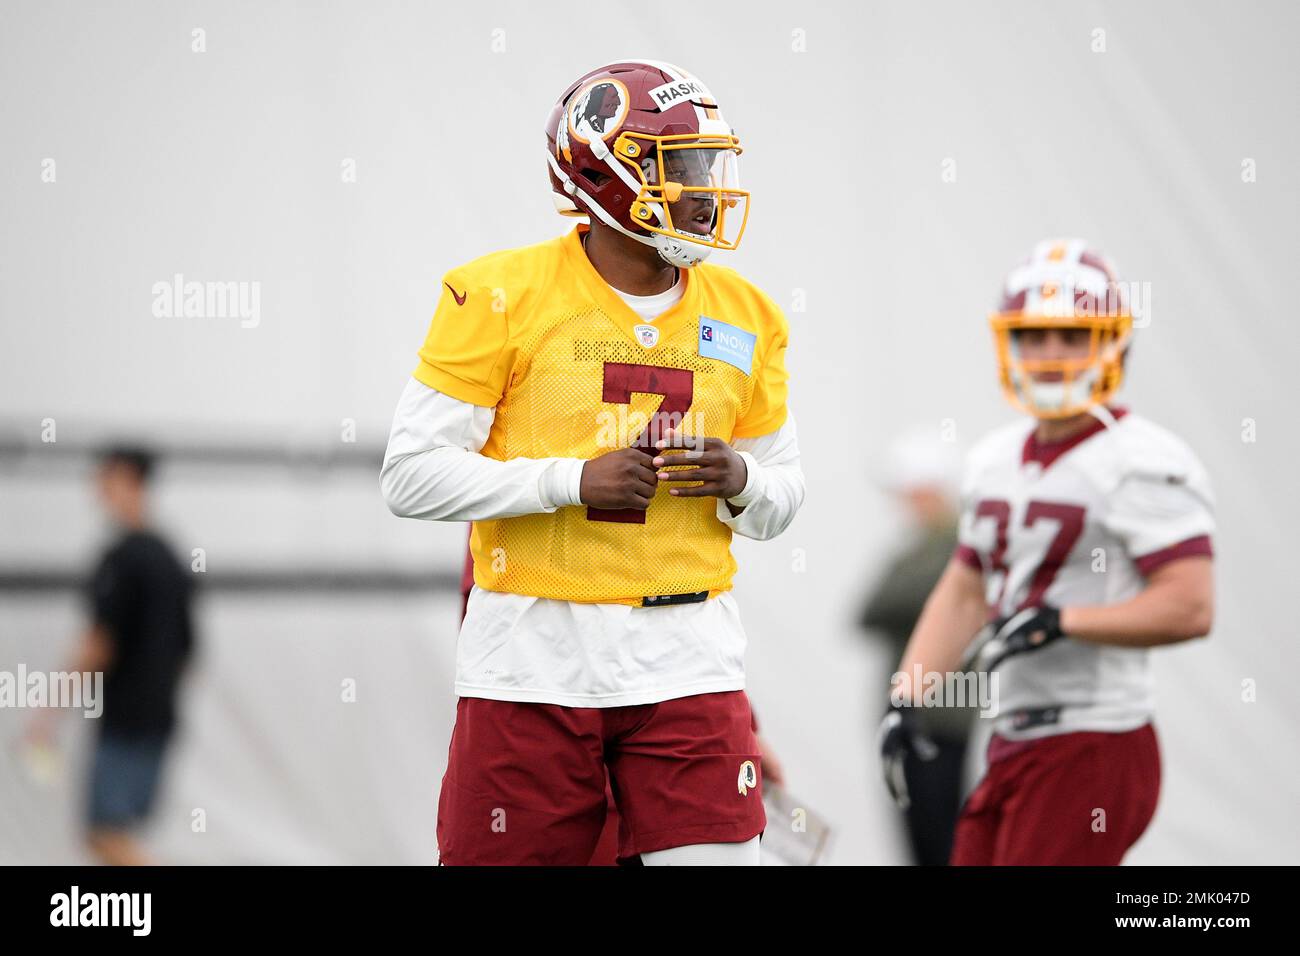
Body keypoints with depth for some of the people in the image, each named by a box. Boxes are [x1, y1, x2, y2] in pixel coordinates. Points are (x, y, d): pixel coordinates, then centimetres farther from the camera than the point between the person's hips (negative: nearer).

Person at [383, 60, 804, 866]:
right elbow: (412, 475, -8)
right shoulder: (502, 295, -5)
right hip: (535, 652, -3)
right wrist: (571, 480, -18)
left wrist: (740, 483, -7)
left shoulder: (742, 316, 9)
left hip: (685, 656, 3)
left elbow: (783, 496, 17)